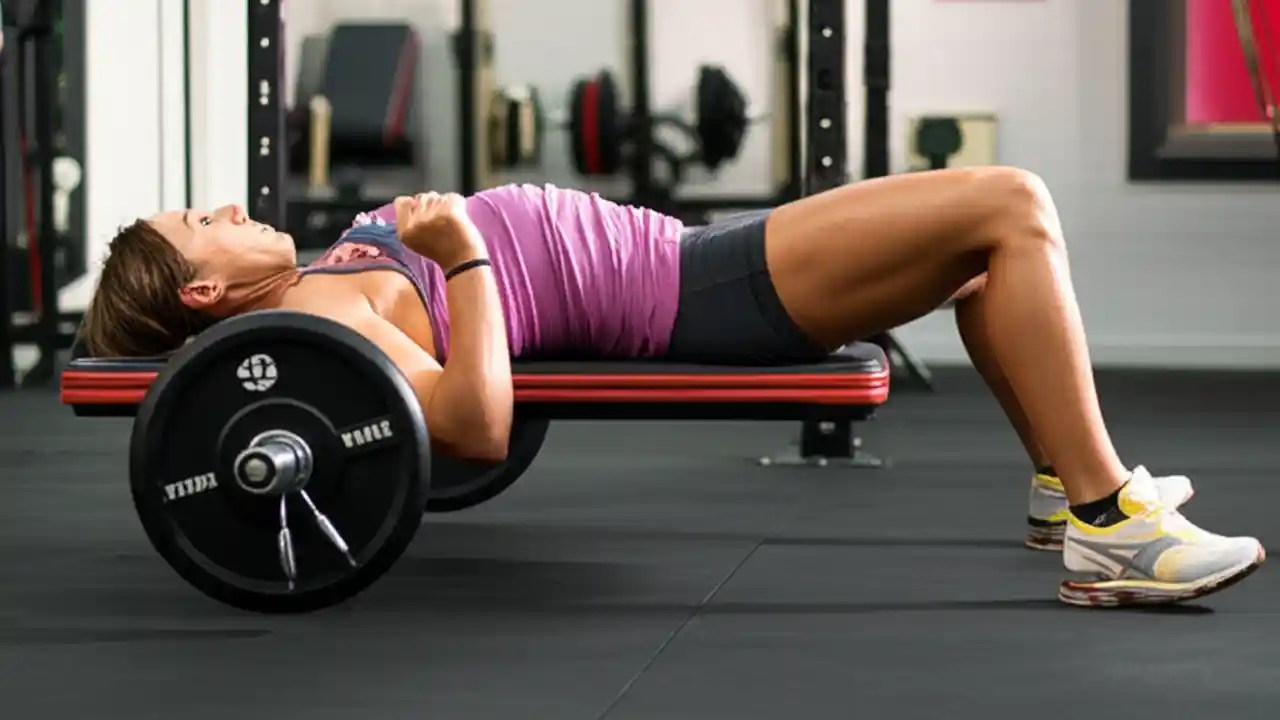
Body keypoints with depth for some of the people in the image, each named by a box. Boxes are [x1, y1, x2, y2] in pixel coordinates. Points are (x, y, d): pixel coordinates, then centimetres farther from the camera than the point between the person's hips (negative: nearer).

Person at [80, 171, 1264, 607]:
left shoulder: (327, 279, 10)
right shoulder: (313, 317, -17)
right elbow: (478, 426, -29)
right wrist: (464, 259, -29)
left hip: (686, 259, 10)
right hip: (696, 297, -10)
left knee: (991, 228, 17)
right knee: (1009, 208, -16)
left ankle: (1070, 485, 21)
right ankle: (1106, 527, -14)